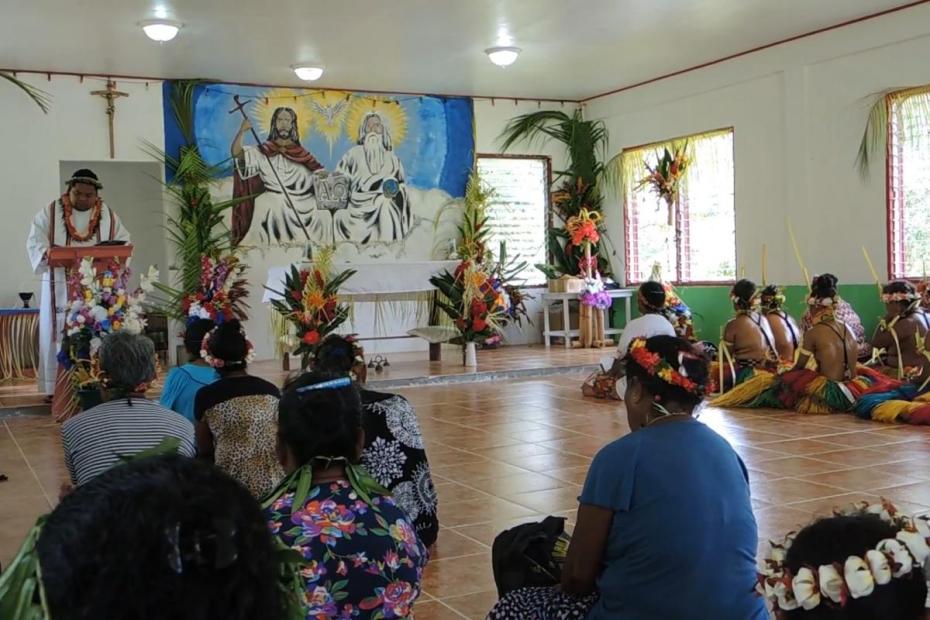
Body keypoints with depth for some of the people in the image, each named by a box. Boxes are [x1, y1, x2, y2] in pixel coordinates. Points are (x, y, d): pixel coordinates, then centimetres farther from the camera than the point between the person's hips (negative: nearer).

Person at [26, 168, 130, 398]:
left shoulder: (108, 215, 10)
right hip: (61, 286, -1)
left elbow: (123, 241, 7)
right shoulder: (50, 212, 4)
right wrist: (46, 253, -22)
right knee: (60, 334, -3)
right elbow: (35, 241, -1)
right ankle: (58, 385, 1)